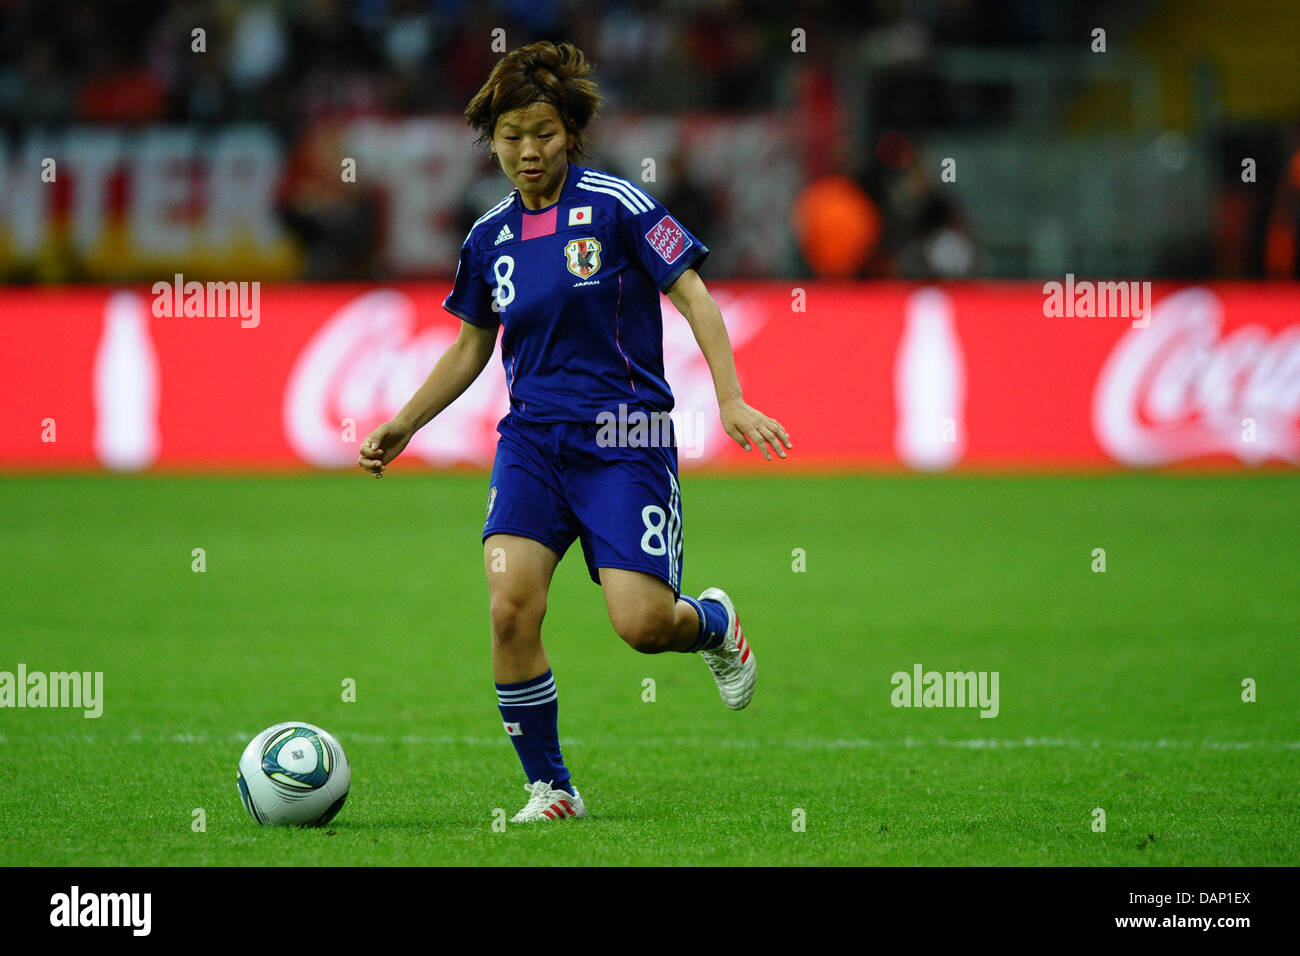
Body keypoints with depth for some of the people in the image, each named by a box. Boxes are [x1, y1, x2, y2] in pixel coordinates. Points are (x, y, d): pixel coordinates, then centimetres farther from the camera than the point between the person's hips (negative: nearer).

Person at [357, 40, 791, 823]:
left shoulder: (615, 206, -6)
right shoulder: (490, 237, 9)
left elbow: (693, 296, -6)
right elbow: (470, 348, 22)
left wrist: (731, 400, -17)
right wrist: (403, 426, 15)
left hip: (624, 441, -4)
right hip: (532, 439, 4)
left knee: (642, 623, -14)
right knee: (510, 608, -17)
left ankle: (715, 623, 25)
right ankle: (550, 788, -1)